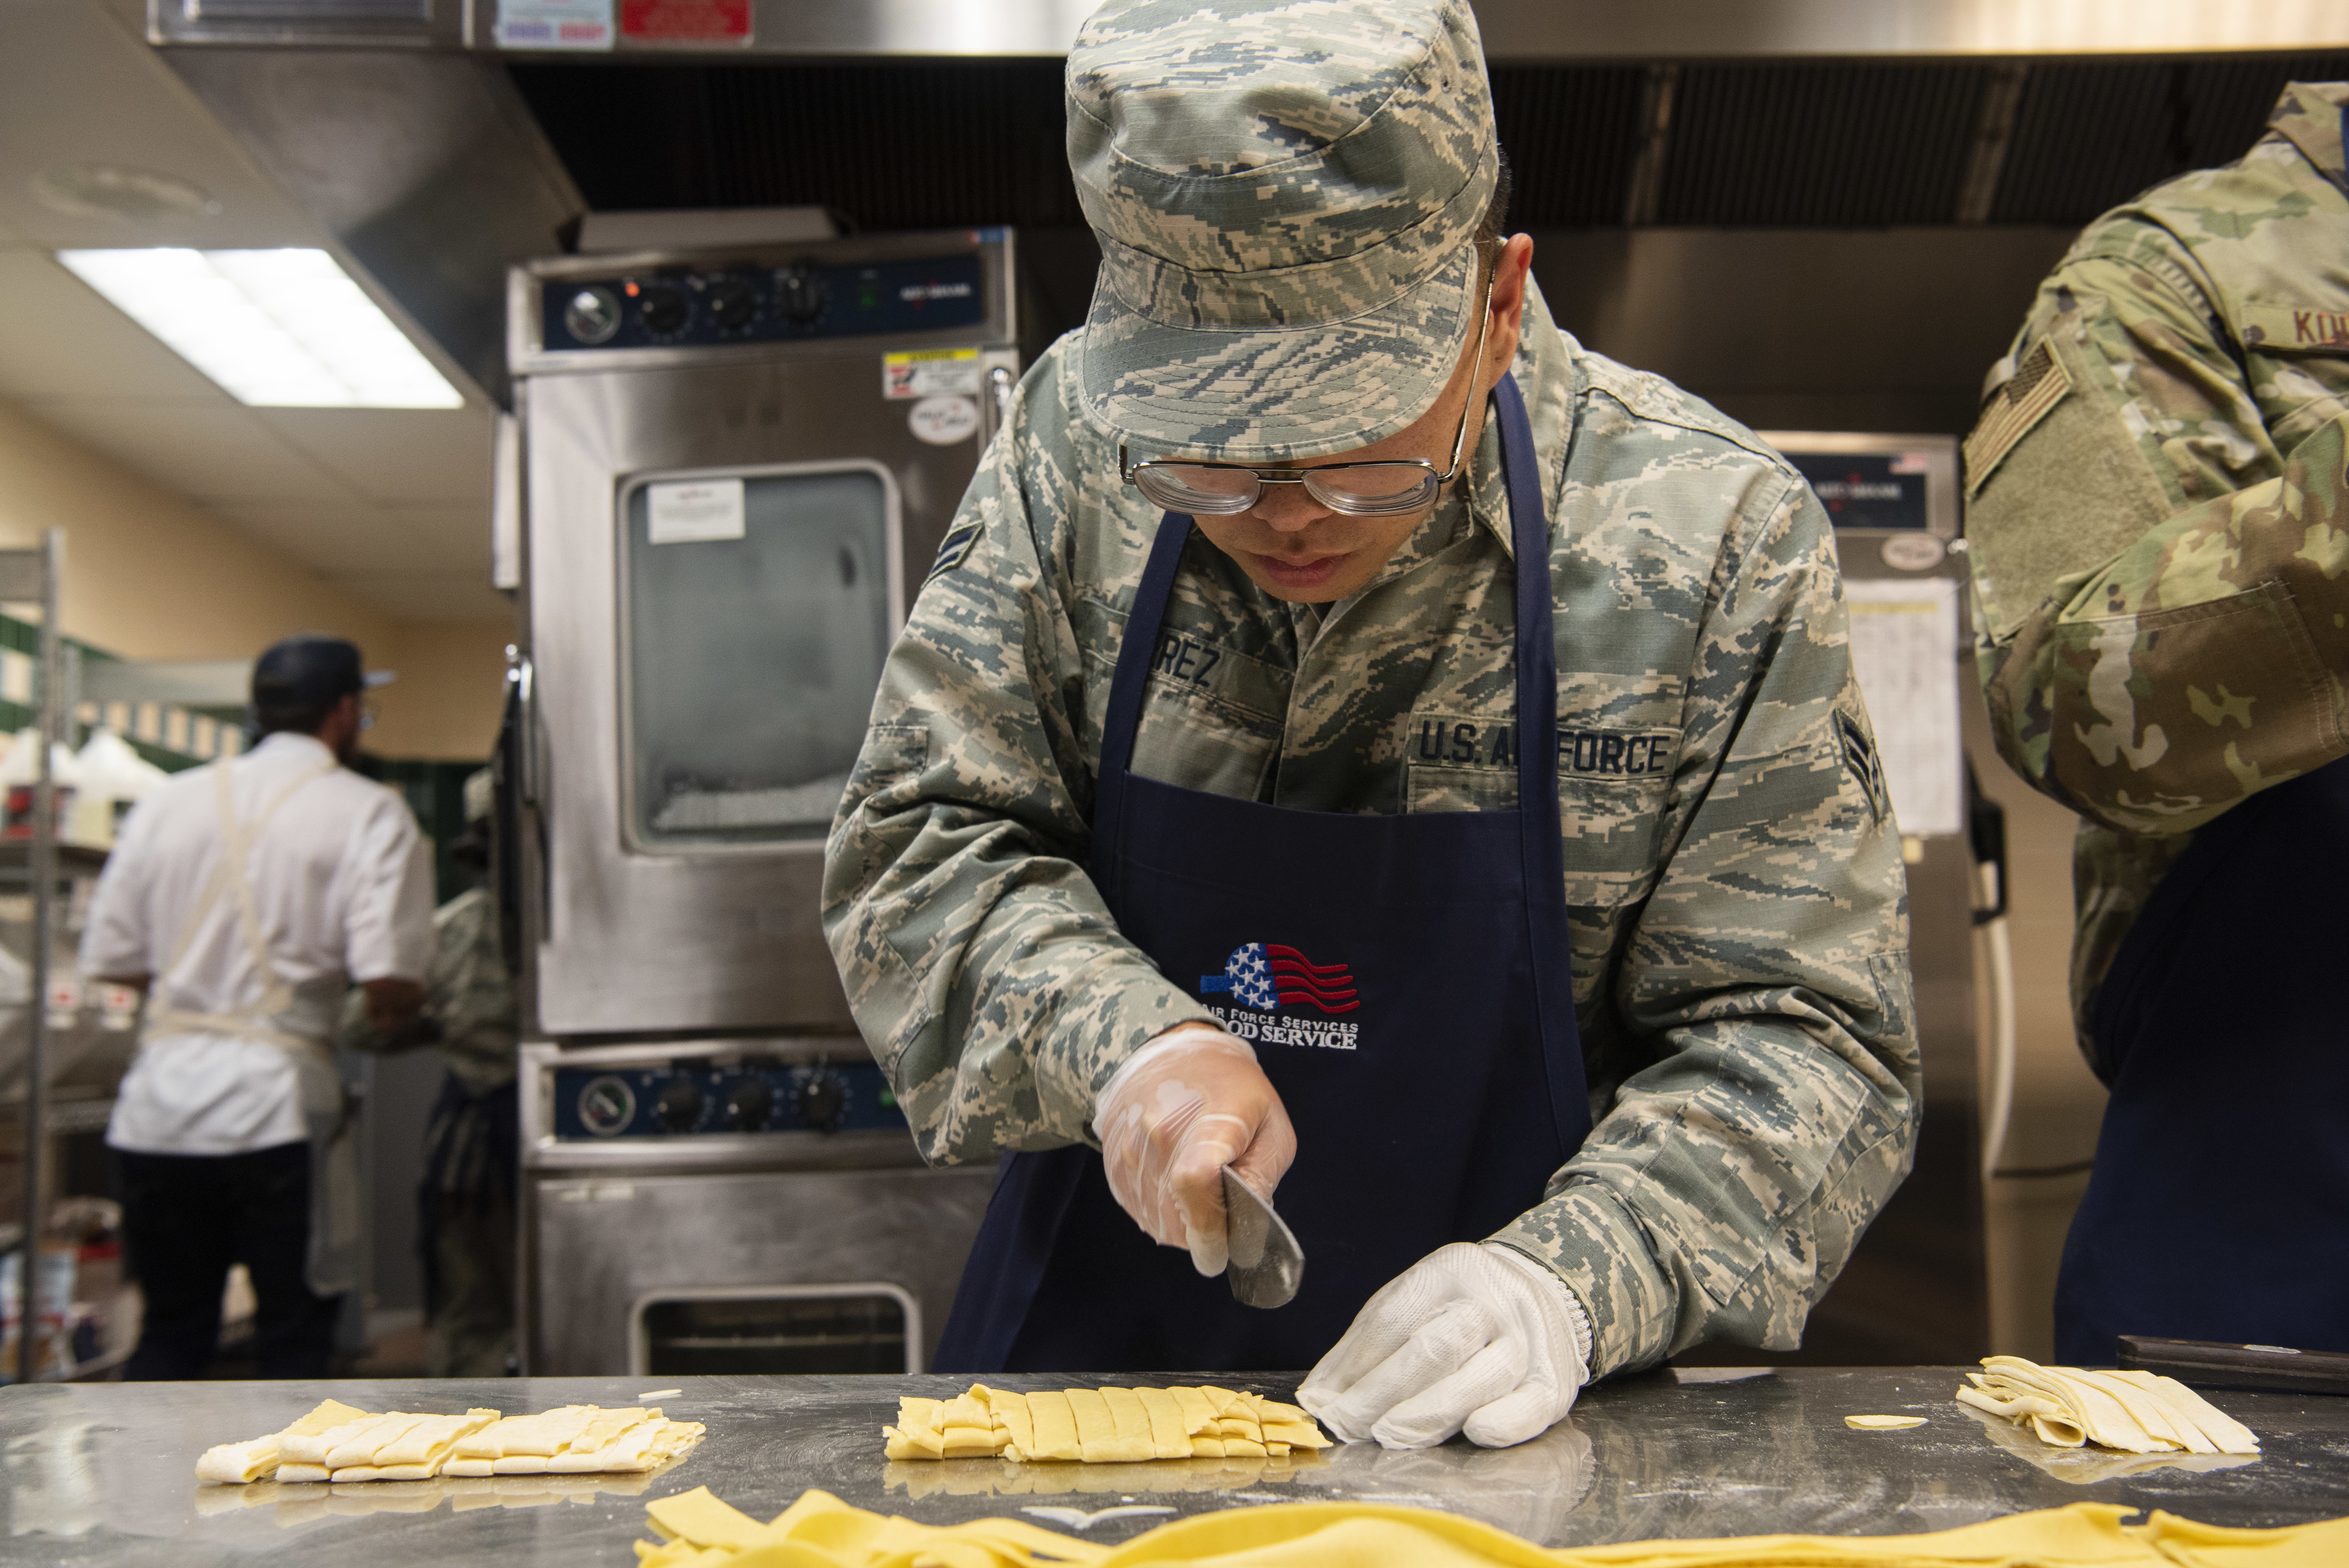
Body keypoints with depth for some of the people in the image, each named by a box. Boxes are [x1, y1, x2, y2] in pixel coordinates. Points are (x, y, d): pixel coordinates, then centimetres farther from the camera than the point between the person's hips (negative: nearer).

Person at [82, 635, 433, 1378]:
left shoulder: (169, 800, 9)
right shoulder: (368, 813, -5)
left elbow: (111, 959, 9)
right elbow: (389, 981, -15)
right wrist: (393, 1013, 7)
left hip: (158, 1101, 5)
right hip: (278, 1100, -4)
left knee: (169, 1334, 18)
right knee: (294, 1340, 10)